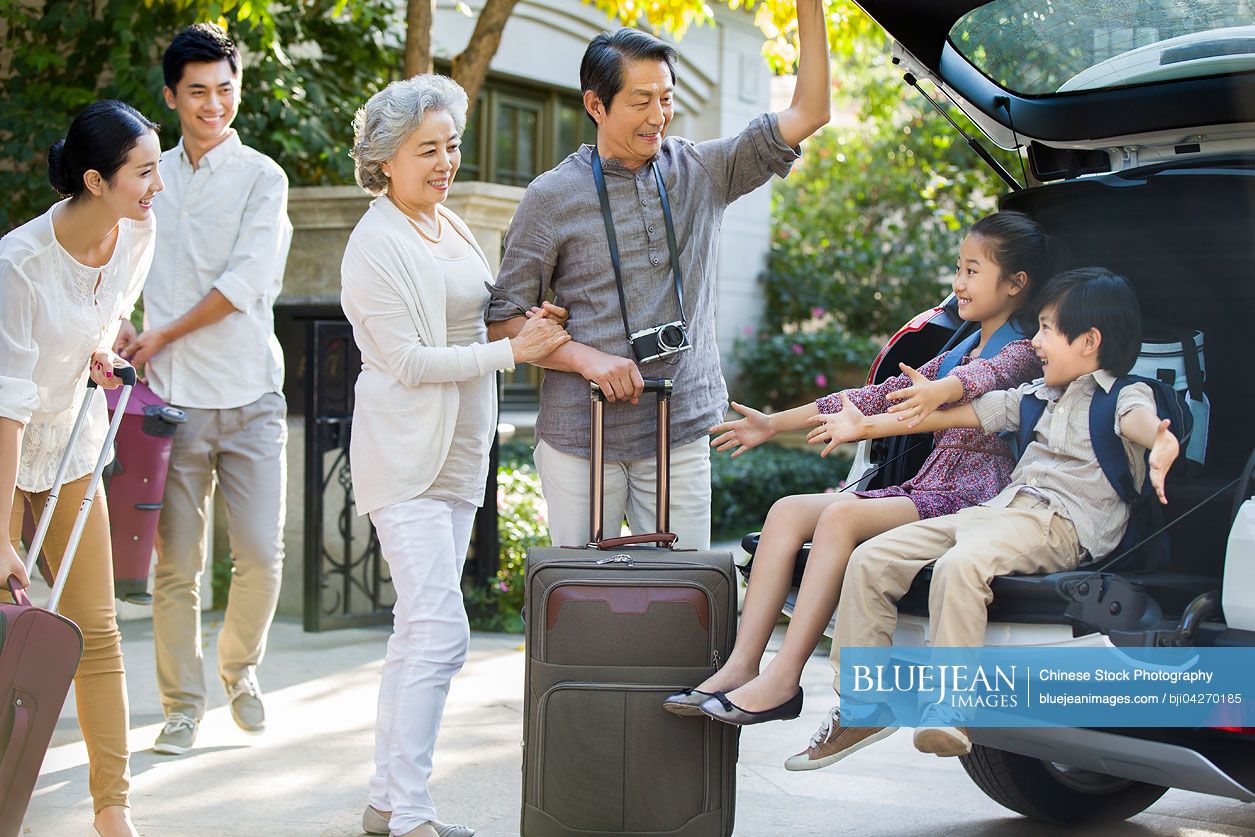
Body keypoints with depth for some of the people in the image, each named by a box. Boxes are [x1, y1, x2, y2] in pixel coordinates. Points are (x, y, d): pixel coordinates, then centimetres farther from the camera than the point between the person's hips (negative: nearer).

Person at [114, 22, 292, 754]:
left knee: (262, 554, -3)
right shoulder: (152, 178, 12)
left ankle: (240, 666, 23)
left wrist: (163, 336, -8)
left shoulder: (261, 178, 1)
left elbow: (246, 282, -9)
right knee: (177, 564, 1)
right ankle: (183, 706, 11)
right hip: (170, 397, 2)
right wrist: (120, 335, -4)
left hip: (248, 396, -2)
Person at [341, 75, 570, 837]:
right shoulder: (376, 244, -12)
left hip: (457, 456, 9)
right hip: (406, 457, -9)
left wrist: (534, 320, 4)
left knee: (420, 633, 11)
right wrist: (513, 351, -18)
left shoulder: (450, 225, 13)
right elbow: (410, 360, -17)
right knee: (440, 632, -14)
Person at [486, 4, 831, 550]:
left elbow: (807, 114, 5)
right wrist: (586, 358, -14)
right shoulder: (552, 196, 0)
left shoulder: (703, 173, 8)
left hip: (680, 436, 2)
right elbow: (503, 322, 1)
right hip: (580, 437, -2)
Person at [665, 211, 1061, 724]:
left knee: (842, 514, -30)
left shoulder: (1024, 350, -4)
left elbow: (987, 373, -27)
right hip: (924, 490, 9)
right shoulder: (959, 351, 22)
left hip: (972, 501, -9)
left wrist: (938, 391, -51)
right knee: (787, 512, -8)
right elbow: (879, 398, 23)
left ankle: (783, 679, -31)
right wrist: (774, 424, 21)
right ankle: (742, 666, -18)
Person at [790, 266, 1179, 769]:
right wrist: (865, 427, 33)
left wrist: (1161, 443, -48)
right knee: (871, 560, -4)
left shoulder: (1121, 396, 3)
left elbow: (1142, 418, -22)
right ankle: (862, 708, -1)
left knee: (960, 565, -38)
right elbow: (954, 415, 30)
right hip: (999, 508, 8)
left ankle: (948, 711, -36)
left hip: (1058, 524, -8)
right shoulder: (1039, 397, 26)